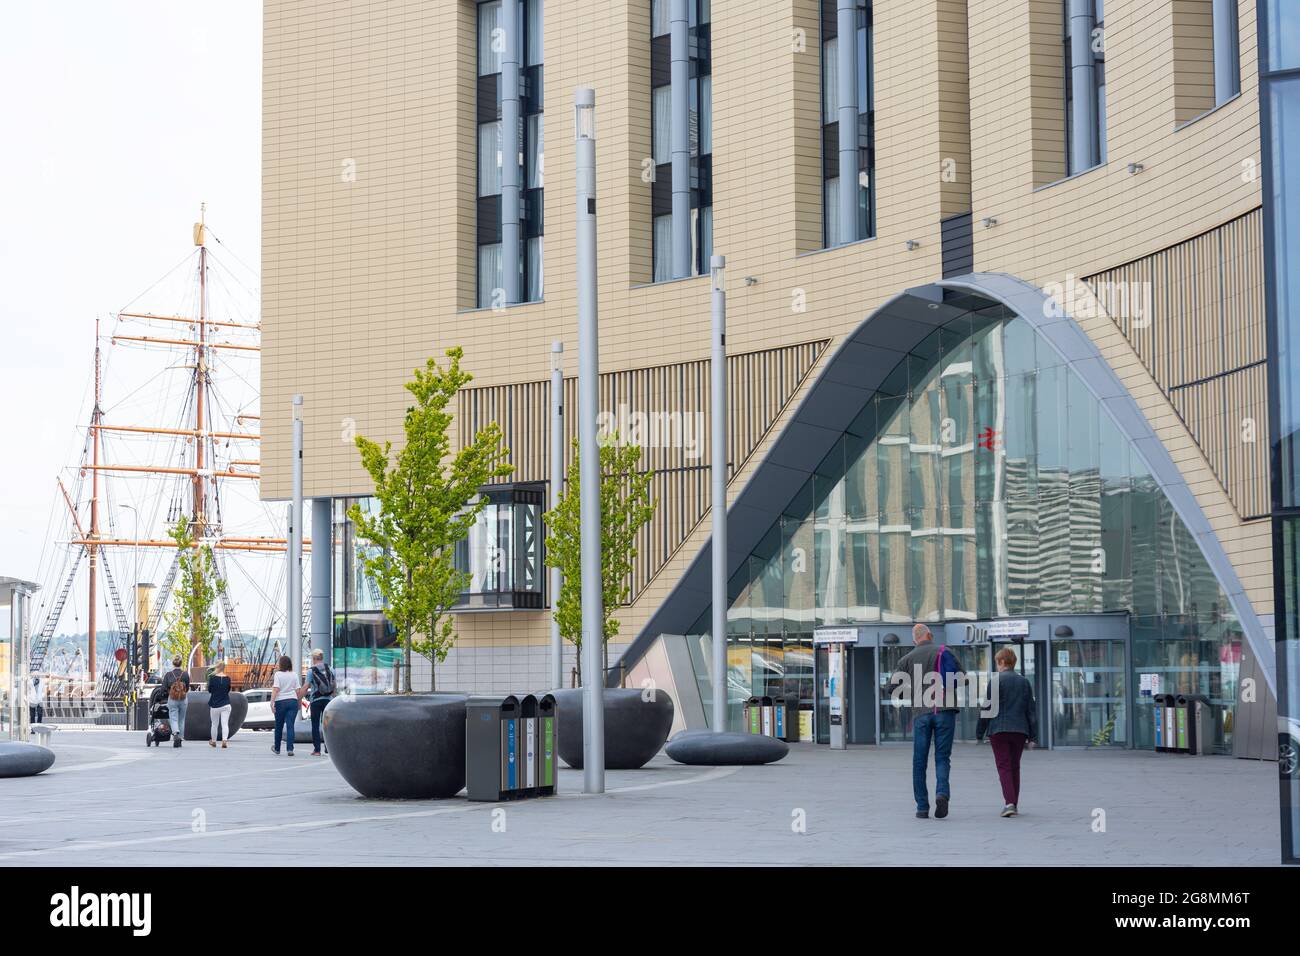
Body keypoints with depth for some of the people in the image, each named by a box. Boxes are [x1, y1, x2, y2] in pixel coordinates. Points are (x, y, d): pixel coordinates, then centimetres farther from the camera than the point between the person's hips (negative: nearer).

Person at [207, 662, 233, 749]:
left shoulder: (212, 678, -10)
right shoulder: (227, 679, -2)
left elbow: (209, 690, -1)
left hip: (215, 705, -1)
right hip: (226, 705, 1)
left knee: (214, 724, 13)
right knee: (225, 724, -2)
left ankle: (213, 741, 27)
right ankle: (224, 740, -17)